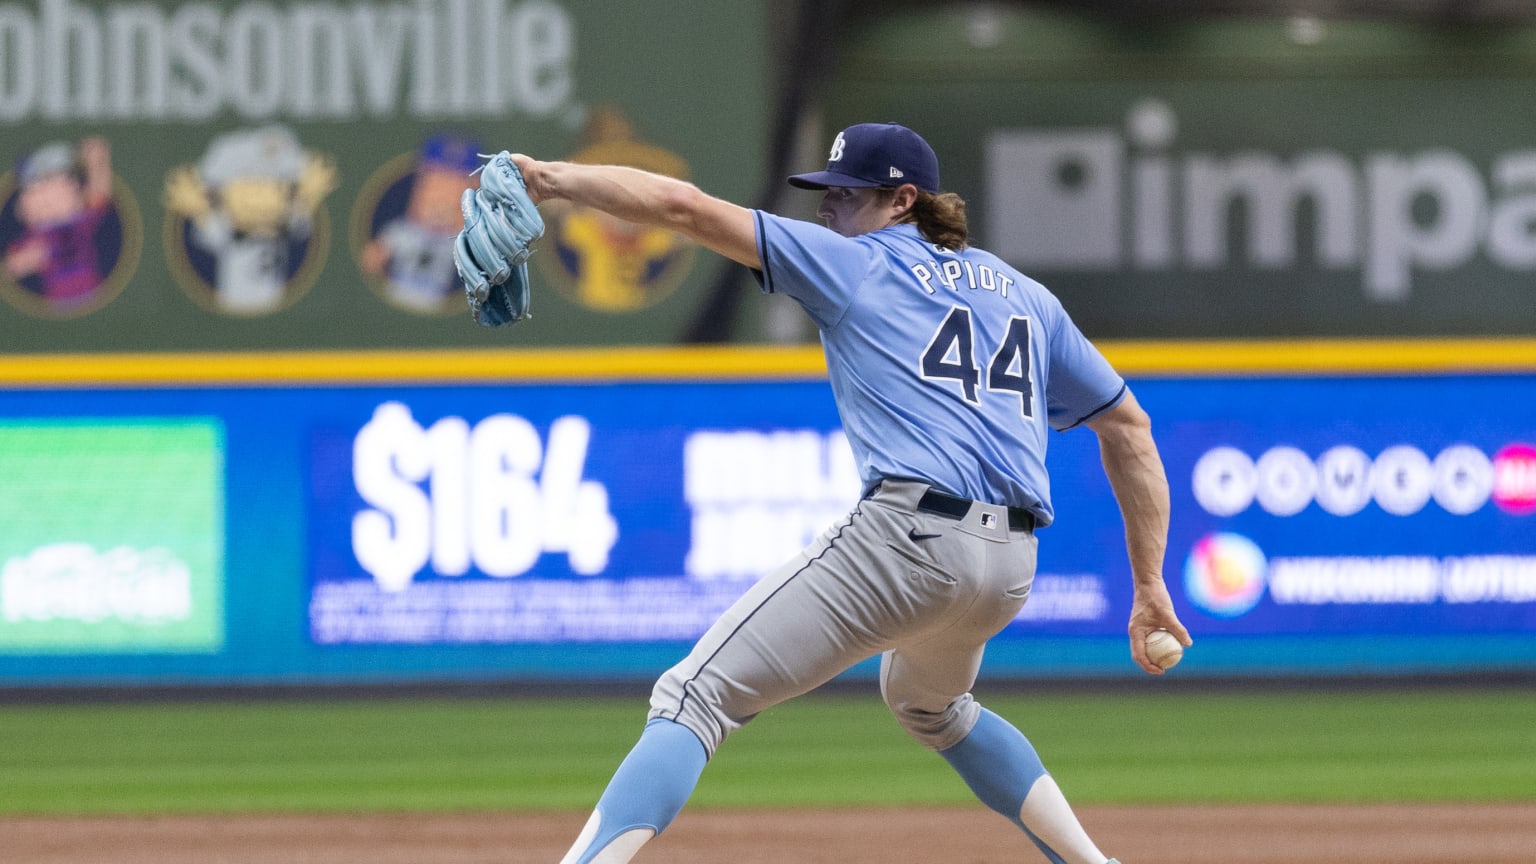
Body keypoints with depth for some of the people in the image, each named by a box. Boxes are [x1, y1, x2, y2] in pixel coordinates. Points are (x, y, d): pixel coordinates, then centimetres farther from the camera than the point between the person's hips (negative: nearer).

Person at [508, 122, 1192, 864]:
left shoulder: (852, 265, 9)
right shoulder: (1026, 297, 25)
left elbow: (684, 206, 3)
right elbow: (1129, 425, 25)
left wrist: (549, 179, 11)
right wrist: (1149, 588, 25)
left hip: (904, 535, -7)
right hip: (1010, 568, 7)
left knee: (695, 697, -9)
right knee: (931, 706, 38)